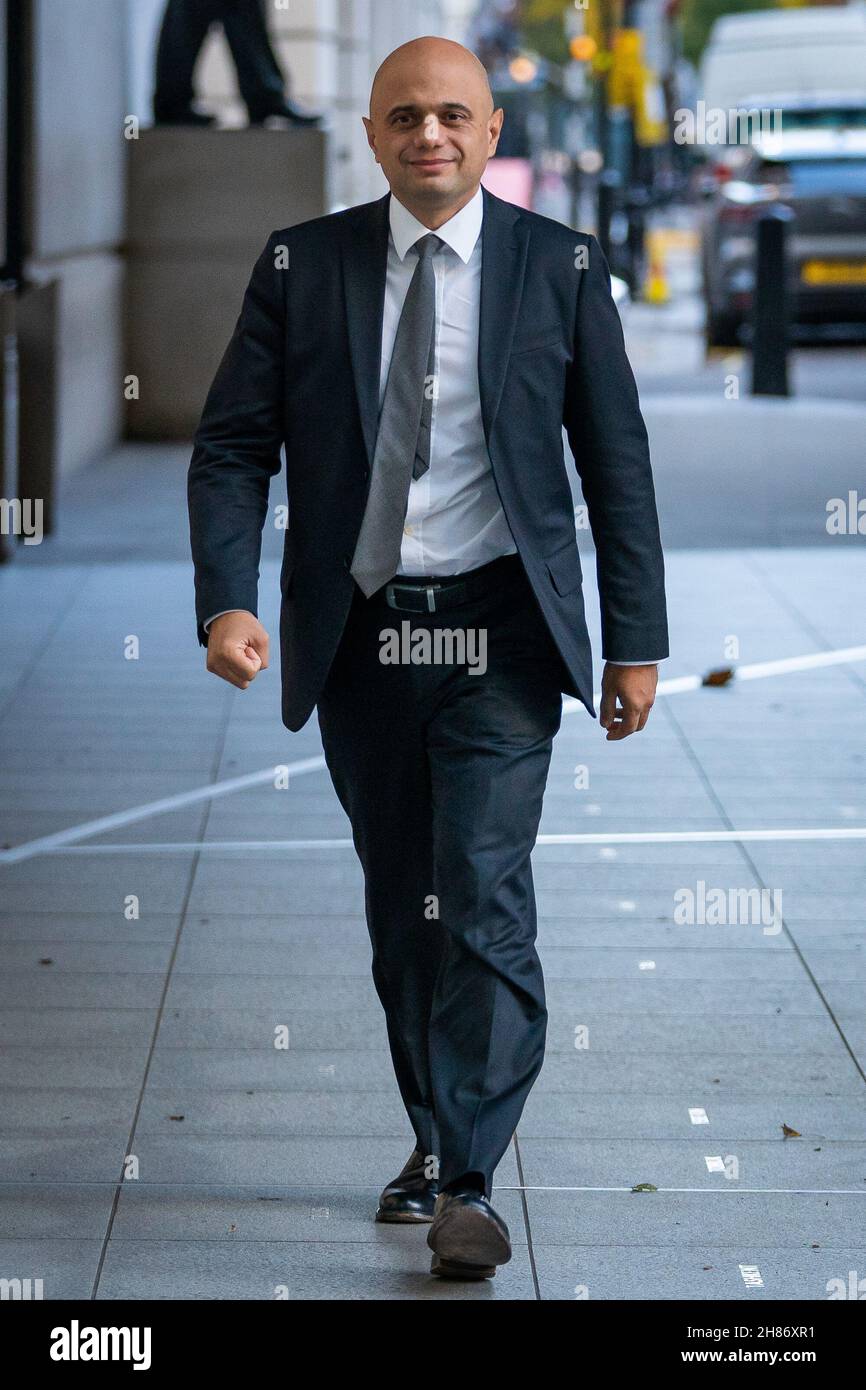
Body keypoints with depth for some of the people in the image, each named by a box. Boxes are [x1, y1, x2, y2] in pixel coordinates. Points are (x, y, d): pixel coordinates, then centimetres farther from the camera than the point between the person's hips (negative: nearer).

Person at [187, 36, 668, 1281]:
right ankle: (435, 1141, 29)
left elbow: (616, 464, 4)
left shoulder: (560, 268, 1)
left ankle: (470, 1184, -10)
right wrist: (226, 600, -14)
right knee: (400, 909, 12)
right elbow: (232, 448, 1)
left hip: (497, 631, -2)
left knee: (485, 899, -13)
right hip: (359, 637, 3)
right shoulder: (300, 267, 3)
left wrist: (635, 639, 1)